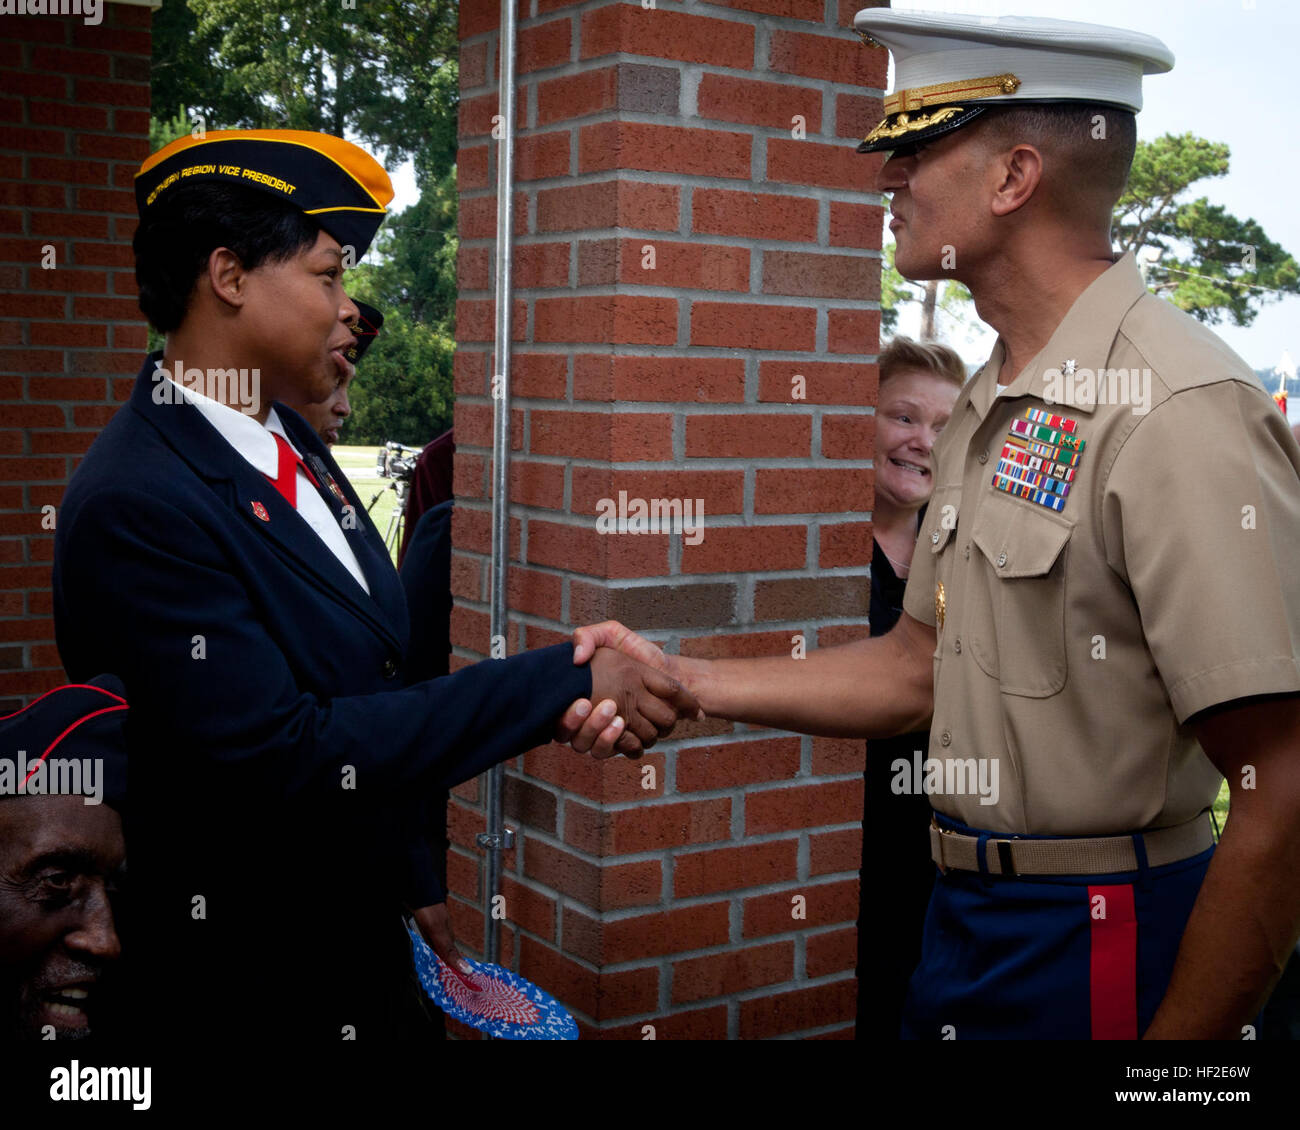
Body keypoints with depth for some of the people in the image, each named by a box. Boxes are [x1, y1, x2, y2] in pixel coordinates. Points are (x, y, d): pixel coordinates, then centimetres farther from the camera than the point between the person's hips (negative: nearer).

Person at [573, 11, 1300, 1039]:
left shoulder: (1176, 411, -22)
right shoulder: (992, 406, 8)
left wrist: (1175, 1036, -20)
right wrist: (683, 680, 9)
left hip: (1098, 951, -8)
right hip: (968, 915, 8)